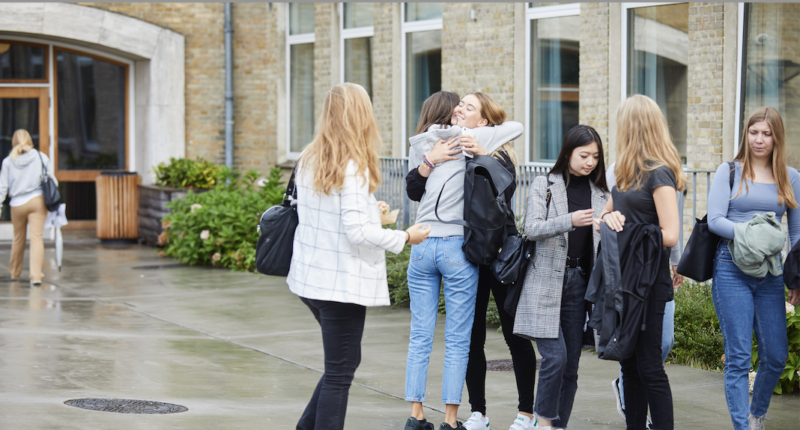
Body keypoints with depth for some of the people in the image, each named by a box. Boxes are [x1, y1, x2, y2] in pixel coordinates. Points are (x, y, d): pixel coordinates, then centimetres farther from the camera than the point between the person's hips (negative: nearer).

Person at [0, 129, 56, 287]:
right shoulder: (41, 157, -2)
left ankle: (15, 272, 33)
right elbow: (52, 181, 2)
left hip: (17, 204, 1)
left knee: (18, 238, 17)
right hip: (38, 201, -1)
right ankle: (36, 275, -15)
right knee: (37, 237, -4)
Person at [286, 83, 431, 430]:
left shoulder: (309, 160, 7)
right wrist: (404, 238, -9)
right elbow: (356, 231, -21)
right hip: (342, 284, -8)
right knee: (339, 373, 0)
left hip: (311, 279, 8)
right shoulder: (353, 167, -17)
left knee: (343, 362, 21)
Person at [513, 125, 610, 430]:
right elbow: (532, 229, -12)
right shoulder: (545, 185, 1)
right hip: (546, 282, -4)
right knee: (555, 357, -13)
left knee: (571, 364, 4)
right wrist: (569, 221, -27)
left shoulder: (599, 192, 11)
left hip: (579, 282, 4)